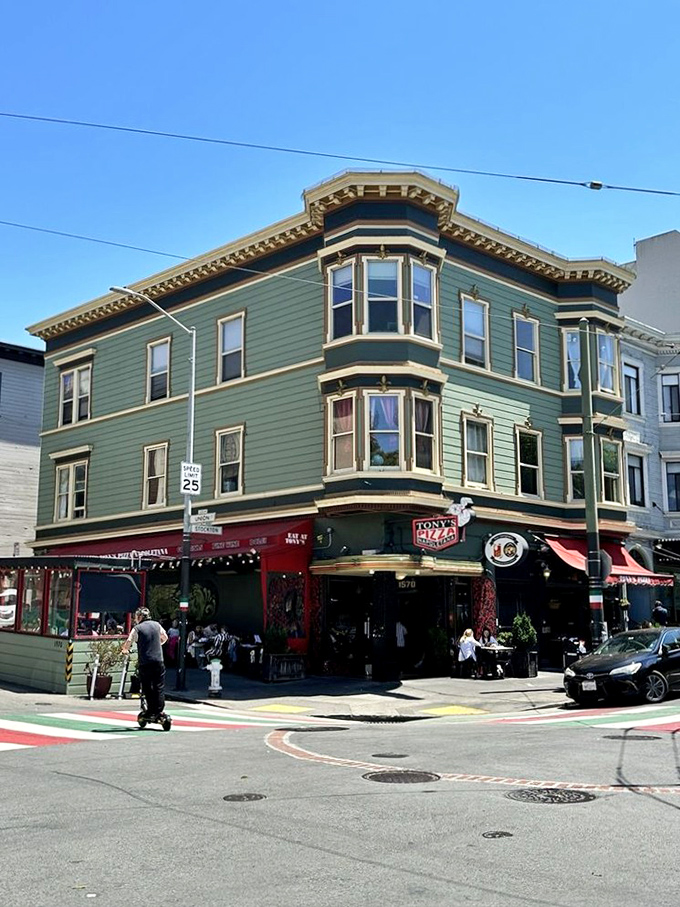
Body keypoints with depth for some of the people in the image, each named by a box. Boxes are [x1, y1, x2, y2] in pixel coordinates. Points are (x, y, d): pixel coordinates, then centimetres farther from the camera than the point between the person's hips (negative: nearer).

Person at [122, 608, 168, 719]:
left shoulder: (137, 628, -3)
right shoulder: (157, 625, 9)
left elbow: (128, 642, -10)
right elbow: (165, 638, 22)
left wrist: (125, 650, 11)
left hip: (144, 662, -3)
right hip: (158, 661, 3)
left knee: (147, 688, 8)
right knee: (159, 687, 7)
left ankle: (151, 711, 8)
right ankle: (160, 711, 2)